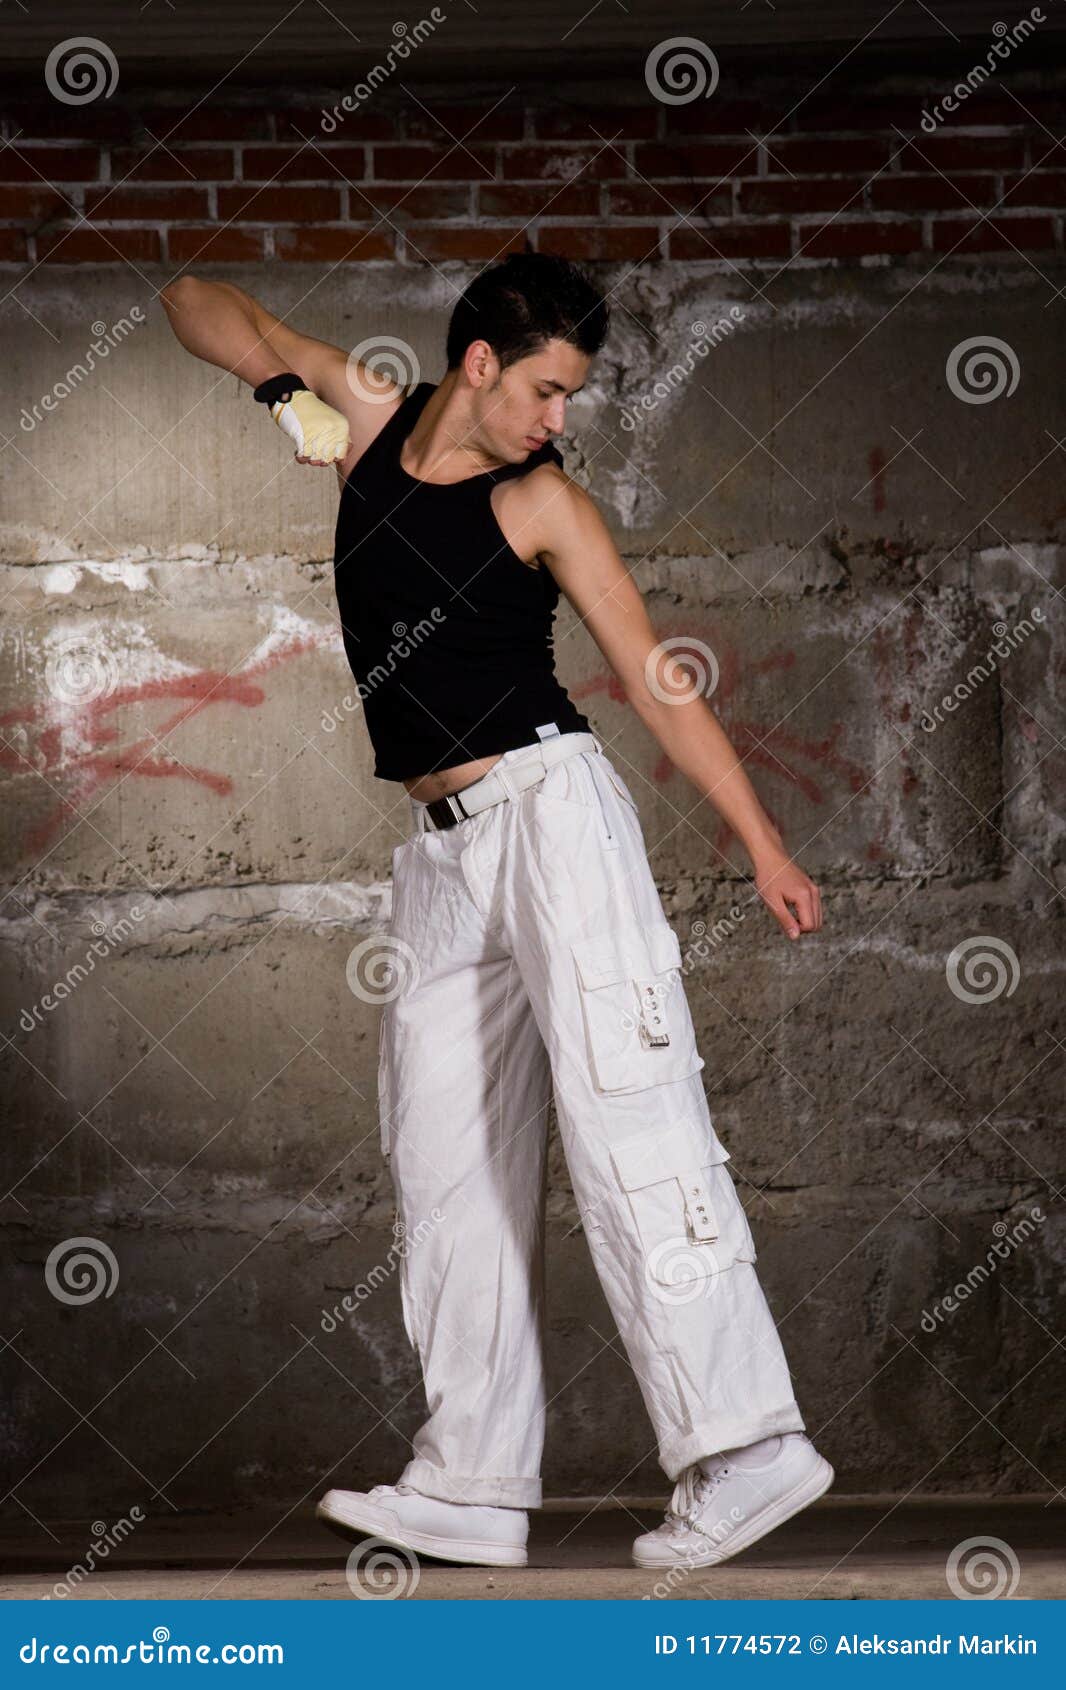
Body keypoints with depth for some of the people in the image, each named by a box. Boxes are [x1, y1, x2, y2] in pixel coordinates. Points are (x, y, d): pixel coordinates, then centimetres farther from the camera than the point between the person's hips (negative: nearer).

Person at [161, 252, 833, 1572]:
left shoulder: (542, 504, 0)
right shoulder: (369, 416, 11)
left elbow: (656, 681, 0)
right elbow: (198, 306, 21)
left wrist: (762, 845, -4)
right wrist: (282, 378, 0)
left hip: (550, 808, -5)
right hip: (442, 856, 5)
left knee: (628, 1122, -14)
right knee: (448, 1166, 3)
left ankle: (745, 1448, -18)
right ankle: (471, 1486, 6)